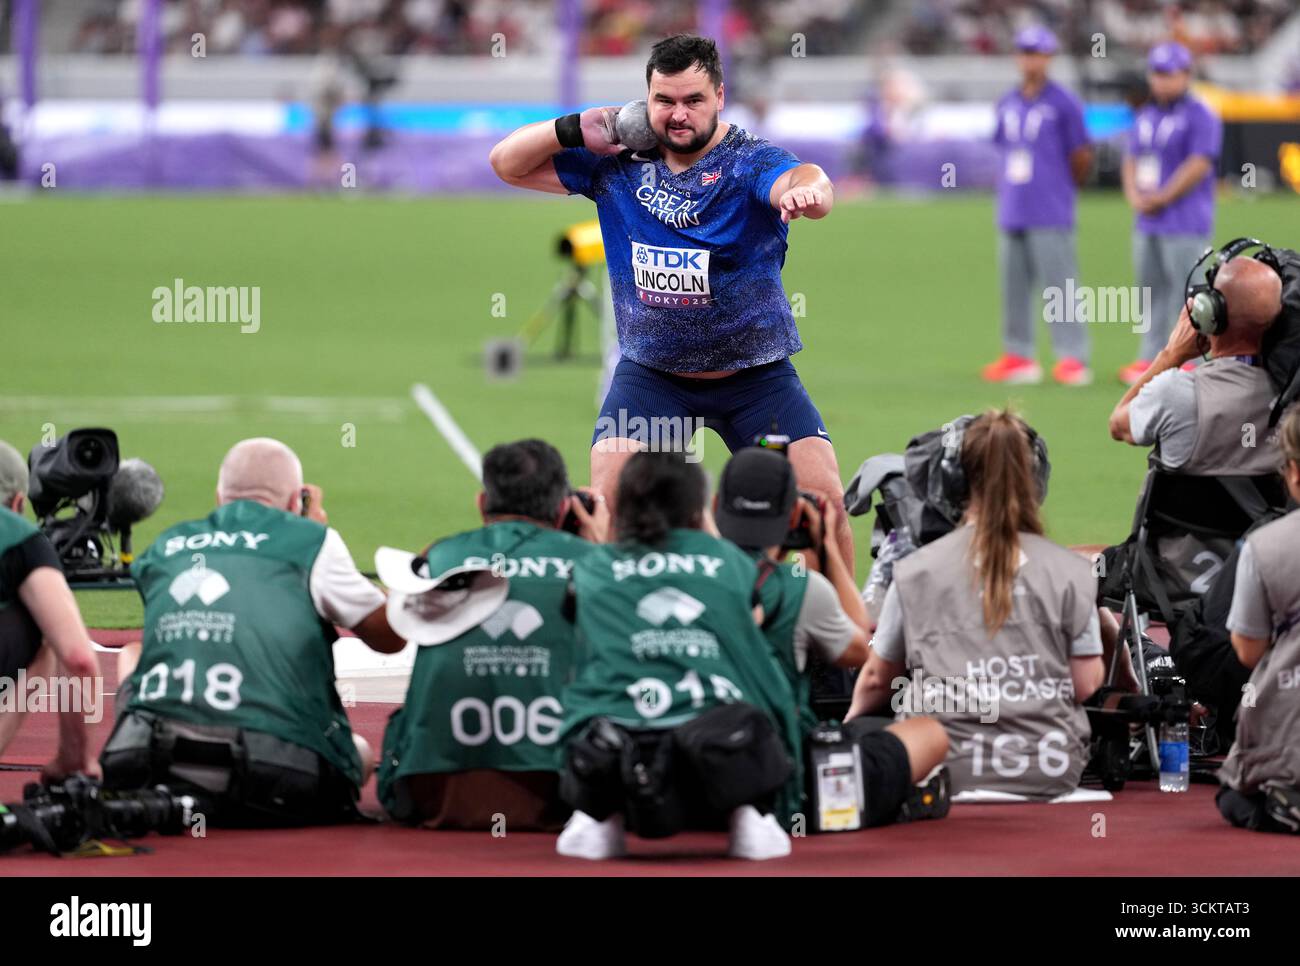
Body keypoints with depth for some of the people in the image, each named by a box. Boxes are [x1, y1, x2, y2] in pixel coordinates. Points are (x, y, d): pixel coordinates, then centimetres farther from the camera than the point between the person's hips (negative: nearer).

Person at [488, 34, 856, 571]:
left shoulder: (750, 163, -14)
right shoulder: (618, 163, -2)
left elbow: (805, 181, -37)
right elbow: (507, 163, 5)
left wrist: (807, 191, -62)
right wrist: (578, 129, -12)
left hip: (755, 375, -2)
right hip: (650, 374, 2)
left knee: (825, 499, -11)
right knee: (605, 504, -14)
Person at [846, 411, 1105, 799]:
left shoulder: (915, 571, 6)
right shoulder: (1069, 571, 3)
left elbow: (876, 679, 18)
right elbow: (1086, 684, 3)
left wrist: (851, 721, 39)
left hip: (950, 770, -1)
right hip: (1048, 774, 1)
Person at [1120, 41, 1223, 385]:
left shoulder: (1199, 117, -7)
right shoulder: (1146, 116, 17)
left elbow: (1199, 165, -15)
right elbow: (1131, 160, 19)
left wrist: (1161, 198, -13)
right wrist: (1134, 195, -1)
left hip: (1184, 224, -8)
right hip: (1147, 223, 8)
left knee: (1184, 290, -9)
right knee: (1151, 289, 9)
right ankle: (1149, 359, 14)